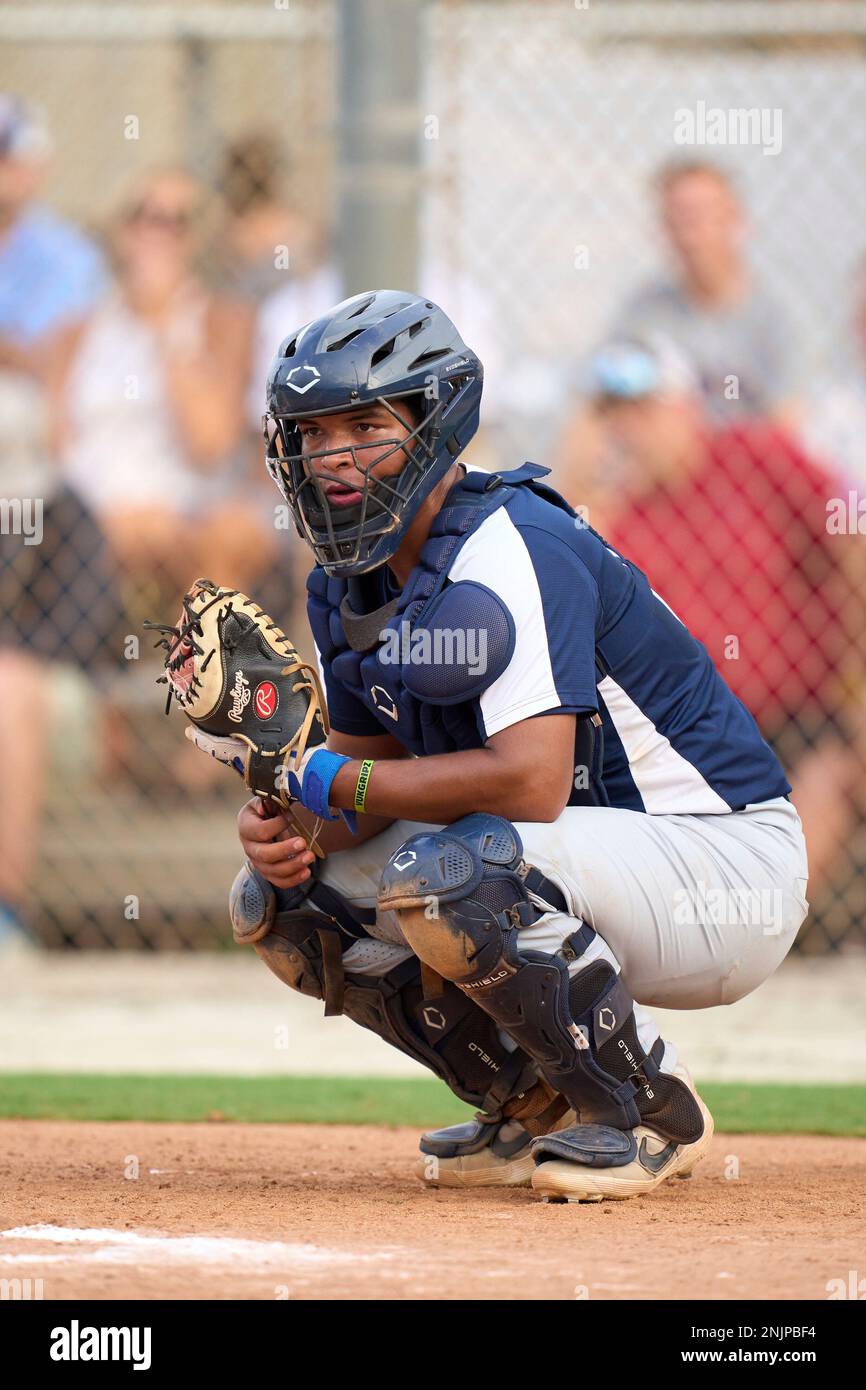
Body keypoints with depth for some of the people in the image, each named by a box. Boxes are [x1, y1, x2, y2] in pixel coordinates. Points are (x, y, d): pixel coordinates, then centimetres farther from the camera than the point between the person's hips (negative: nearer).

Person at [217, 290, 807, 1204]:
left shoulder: (509, 548, -23)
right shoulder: (345, 582, 5)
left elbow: (531, 781, -33)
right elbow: (376, 771, 9)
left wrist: (327, 781, -24)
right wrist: (289, 826, -14)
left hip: (727, 862, -9)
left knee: (445, 871, -34)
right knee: (283, 897, 1)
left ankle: (648, 1112, -12)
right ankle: (539, 1103, 11)